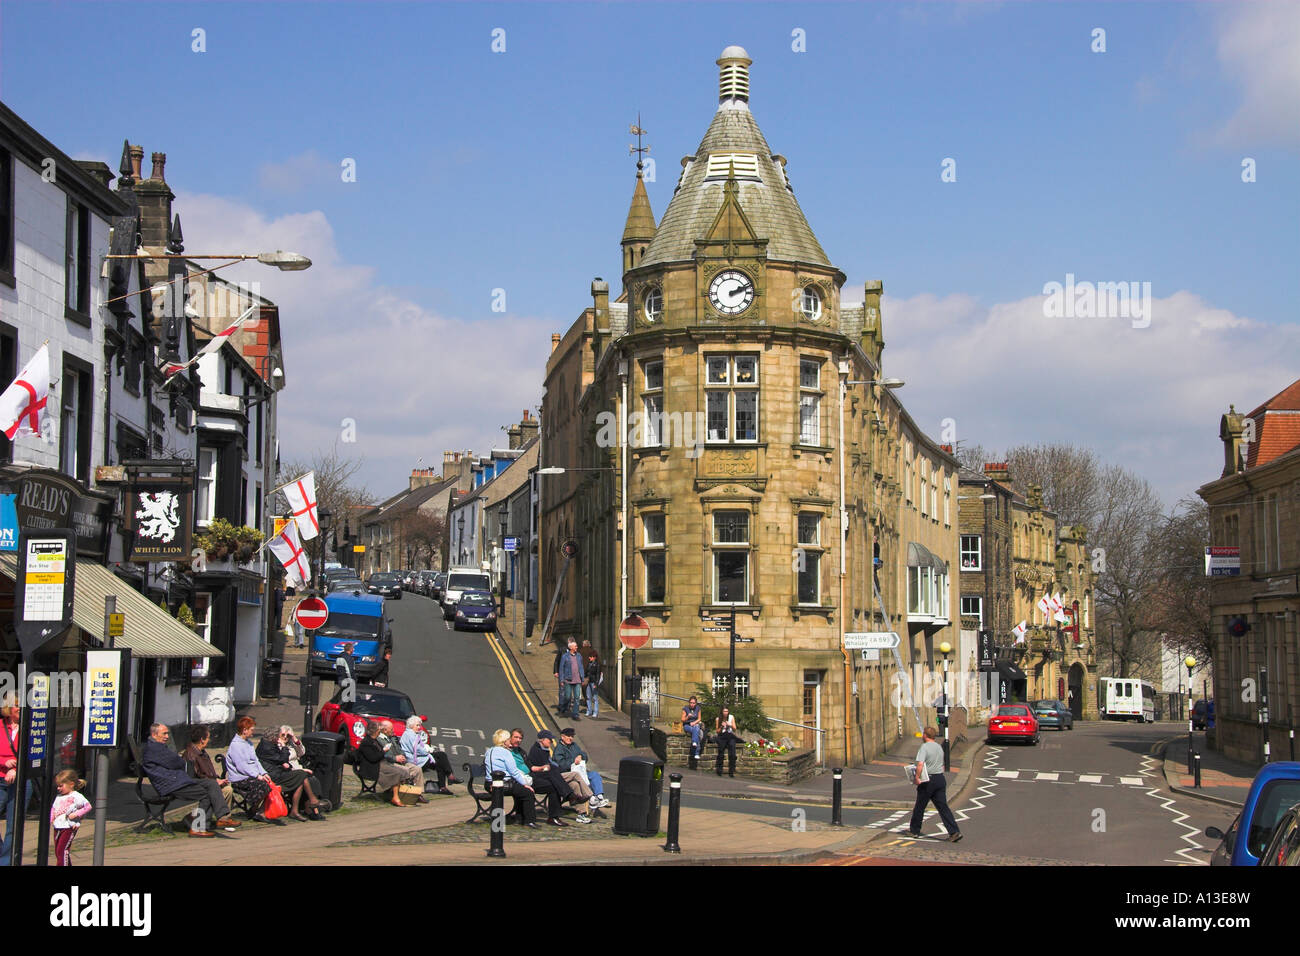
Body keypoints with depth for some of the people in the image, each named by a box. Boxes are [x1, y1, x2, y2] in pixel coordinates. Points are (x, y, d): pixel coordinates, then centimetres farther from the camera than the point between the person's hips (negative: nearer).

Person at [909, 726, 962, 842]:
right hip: (940, 779, 6)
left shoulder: (924, 747, -12)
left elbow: (920, 764, -25)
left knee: (919, 806, 11)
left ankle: (915, 830, 23)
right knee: (943, 807, 2)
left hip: (928, 780, -6)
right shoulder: (939, 747, 12)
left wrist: (917, 777, -18)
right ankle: (954, 831, -10)